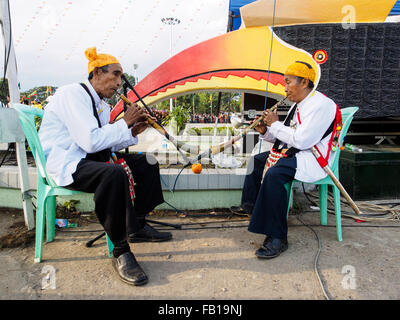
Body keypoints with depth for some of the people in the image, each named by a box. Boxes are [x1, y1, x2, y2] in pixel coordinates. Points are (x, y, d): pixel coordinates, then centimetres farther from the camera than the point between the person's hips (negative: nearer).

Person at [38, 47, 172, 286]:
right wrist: (124, 123, -16)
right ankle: (121, 251, -25)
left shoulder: (102, 104, 14)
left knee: (147, 163, 2)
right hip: (66, 164, -10)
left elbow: (107, 144, 14)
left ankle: (137, 227, 7)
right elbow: (91, 142, -26)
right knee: (115, 173, -38)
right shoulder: (72, 94, -14)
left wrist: (133, 132, 0)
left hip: (92, 158, 10)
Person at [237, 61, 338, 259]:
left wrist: (275, 124, -15)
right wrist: (265, 131, 0)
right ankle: (250, 207, 30)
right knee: (257, 161, 15)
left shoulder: (321, 105, -17)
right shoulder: (298, 105, 14)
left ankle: (277, 238, -28)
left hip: (311, 158, -11)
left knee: (274, 174, -35)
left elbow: (301, 140, -27)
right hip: (293, 152, 11)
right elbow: (285, 137, 18)